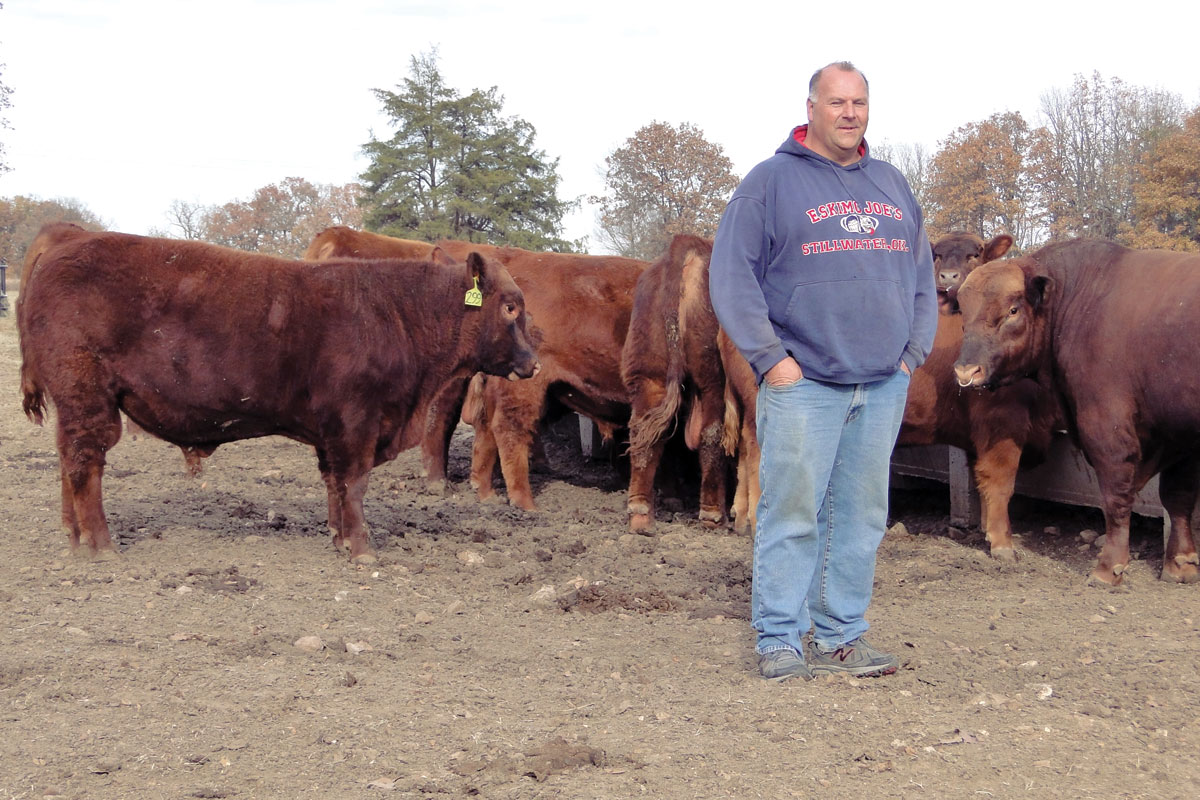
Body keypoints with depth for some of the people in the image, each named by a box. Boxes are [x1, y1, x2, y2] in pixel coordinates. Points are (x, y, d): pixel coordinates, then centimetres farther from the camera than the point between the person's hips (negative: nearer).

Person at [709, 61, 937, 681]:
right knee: (792, 515, -5)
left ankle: (842, 637, 15)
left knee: (862, 515, 7)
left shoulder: (891, 185, 17)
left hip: (884, 385, 5)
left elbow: (922, 275, 22)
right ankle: (780, 642, 2)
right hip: (803, 382, -5)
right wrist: (770, 358, -10)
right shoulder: (772, 180, 0)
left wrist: (914, 351, 10)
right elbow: (730, 275, -4)